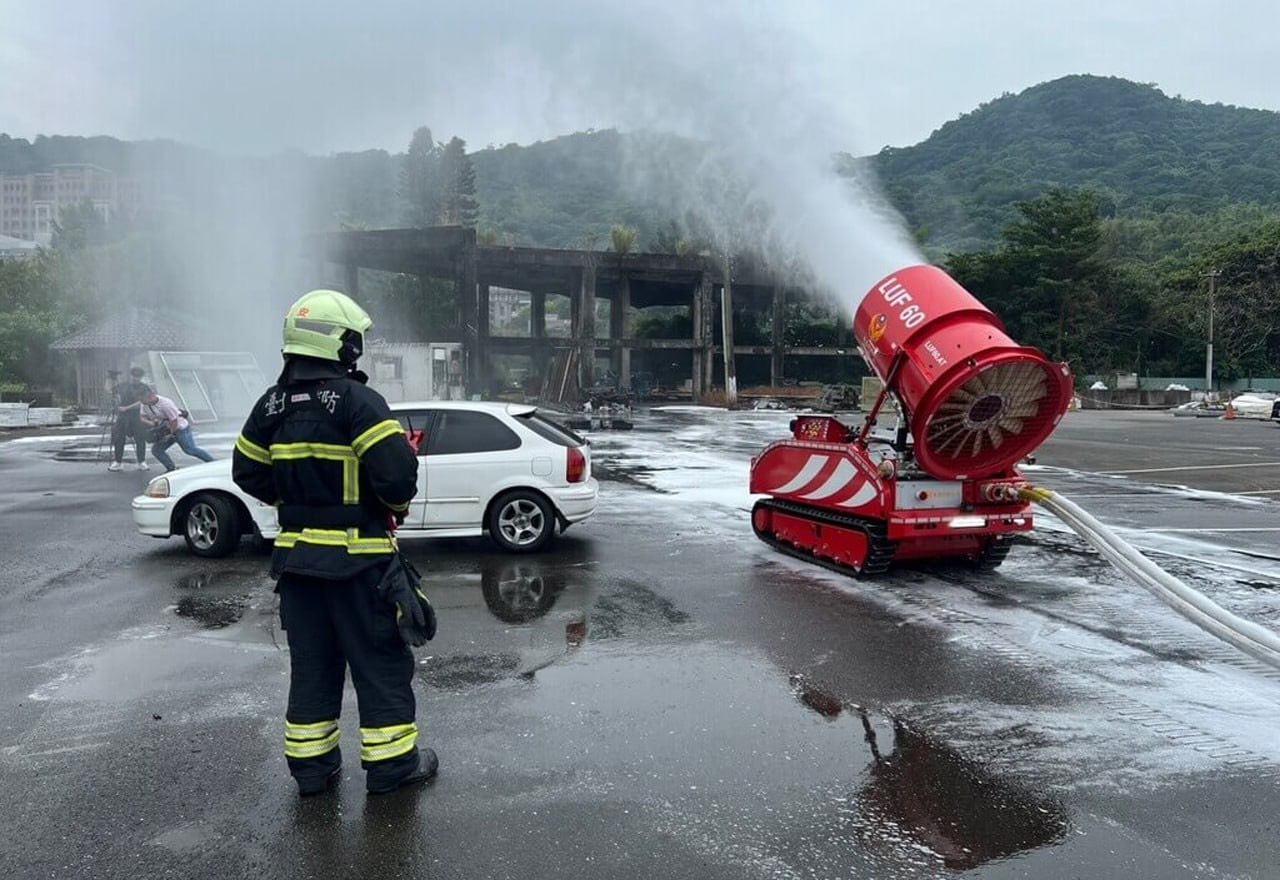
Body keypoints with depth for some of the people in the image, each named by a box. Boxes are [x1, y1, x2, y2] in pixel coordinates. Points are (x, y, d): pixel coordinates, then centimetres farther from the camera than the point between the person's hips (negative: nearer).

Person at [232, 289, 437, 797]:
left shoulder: (271, 405, 6)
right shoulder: (357, 401, -16)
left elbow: (248, 473, 14)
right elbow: (396, 472, -23)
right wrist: (396, 503, -3)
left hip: (296, 554, 6)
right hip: (357, 554, -6)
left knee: (310, 662, 16)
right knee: (380, 660, 6)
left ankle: (310, 764, 24)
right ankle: (392, 762, 14)